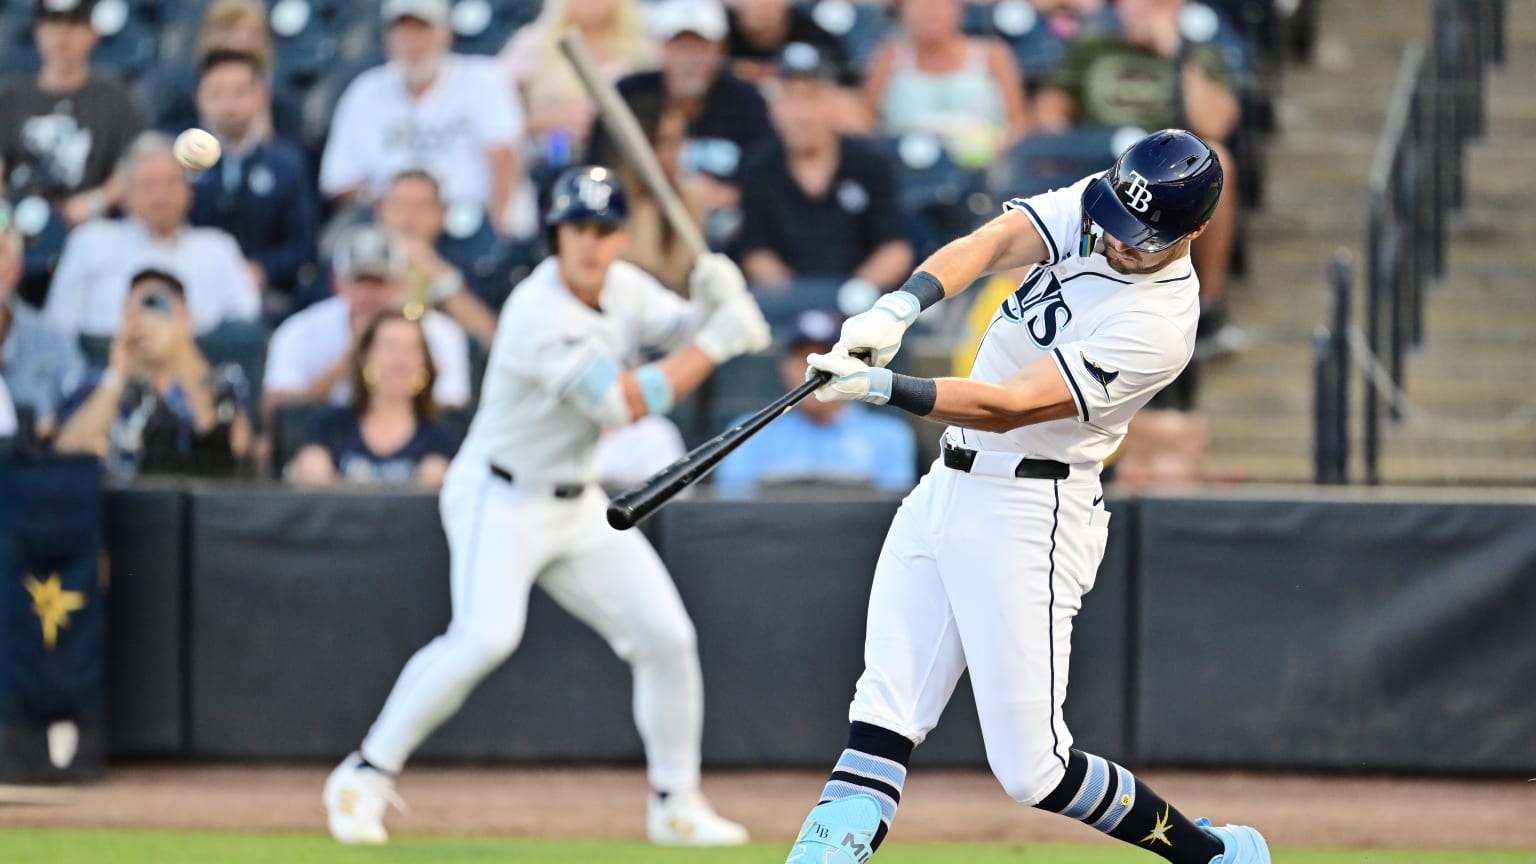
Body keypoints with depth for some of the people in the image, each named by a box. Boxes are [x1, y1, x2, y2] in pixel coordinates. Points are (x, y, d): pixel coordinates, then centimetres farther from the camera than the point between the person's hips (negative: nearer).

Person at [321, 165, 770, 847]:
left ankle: (676, 804, 16)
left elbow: (684, 332, 8)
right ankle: (365, 778, -15)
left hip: (579, 508, 8)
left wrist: (715, 299, -16)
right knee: (485, 636, -27)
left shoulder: (623, 287, 1)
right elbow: (623, 404, -28)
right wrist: (714, 343, -25)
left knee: (665, 636, 2)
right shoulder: (542, 313, -24)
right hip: (500, 501, -8)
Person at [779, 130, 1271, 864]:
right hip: (946, 491, 8)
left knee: (1031, 769, -6)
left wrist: (883, 387, -35)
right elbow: (992, 244, -15)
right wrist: (900, 307, -33)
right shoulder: (1089, 209, 0)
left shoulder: (1159, 326, -21)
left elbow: (1008, 408, -26)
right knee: (882, 718, -2)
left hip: (1027, 515, -8)